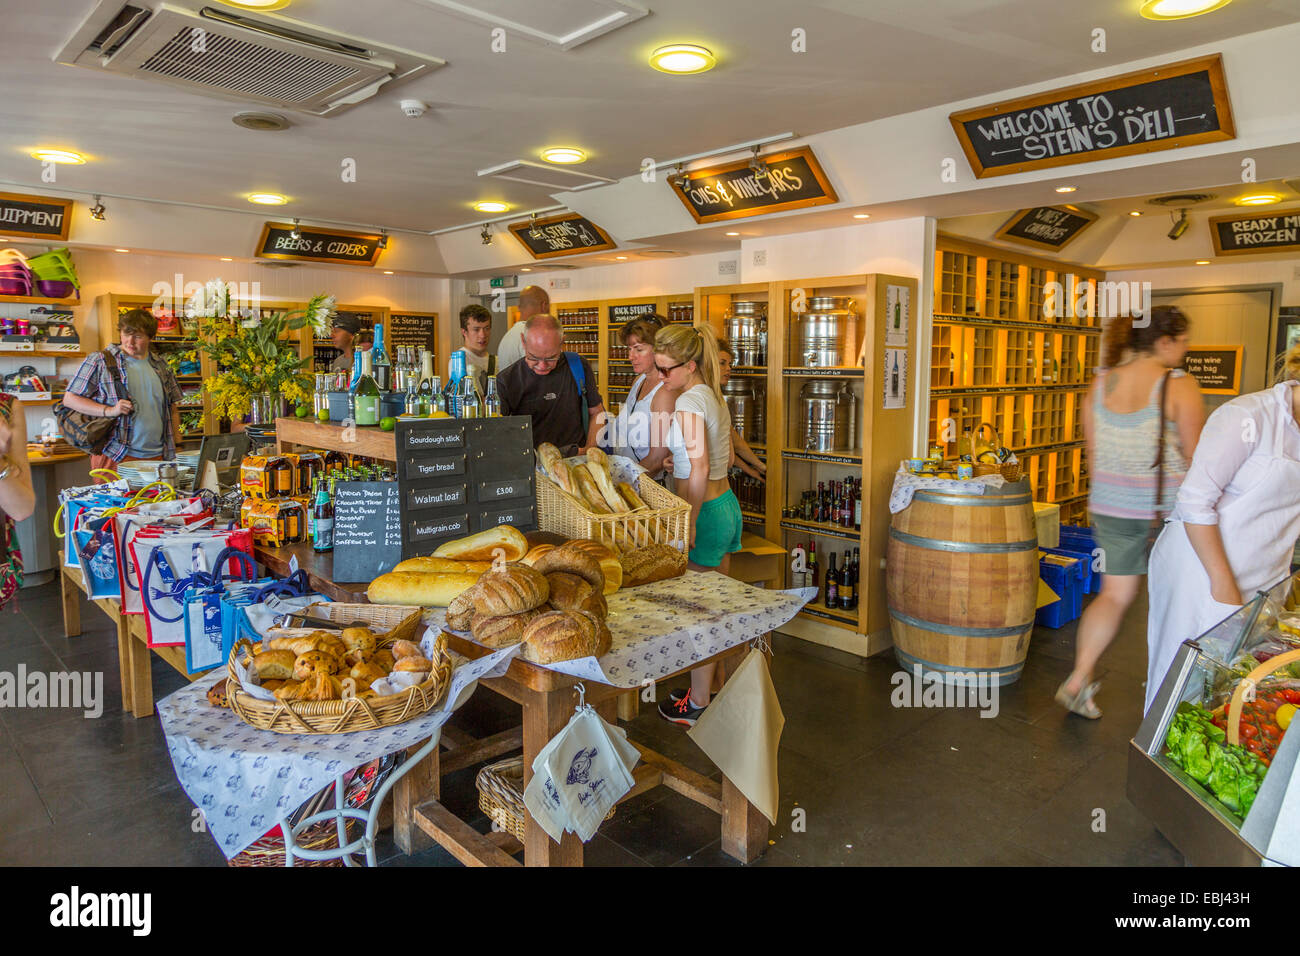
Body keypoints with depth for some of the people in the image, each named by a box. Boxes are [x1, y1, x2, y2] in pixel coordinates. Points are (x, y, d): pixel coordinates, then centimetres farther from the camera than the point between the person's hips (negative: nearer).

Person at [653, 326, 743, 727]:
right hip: (727, 503, 10)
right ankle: (718, 688, 32)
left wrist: (689, 525, -21)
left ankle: (699, 704, 14)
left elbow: (700, 471, -23)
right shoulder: (714, 395, 10)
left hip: (705, 511, -10)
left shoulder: (689, 402, -18)